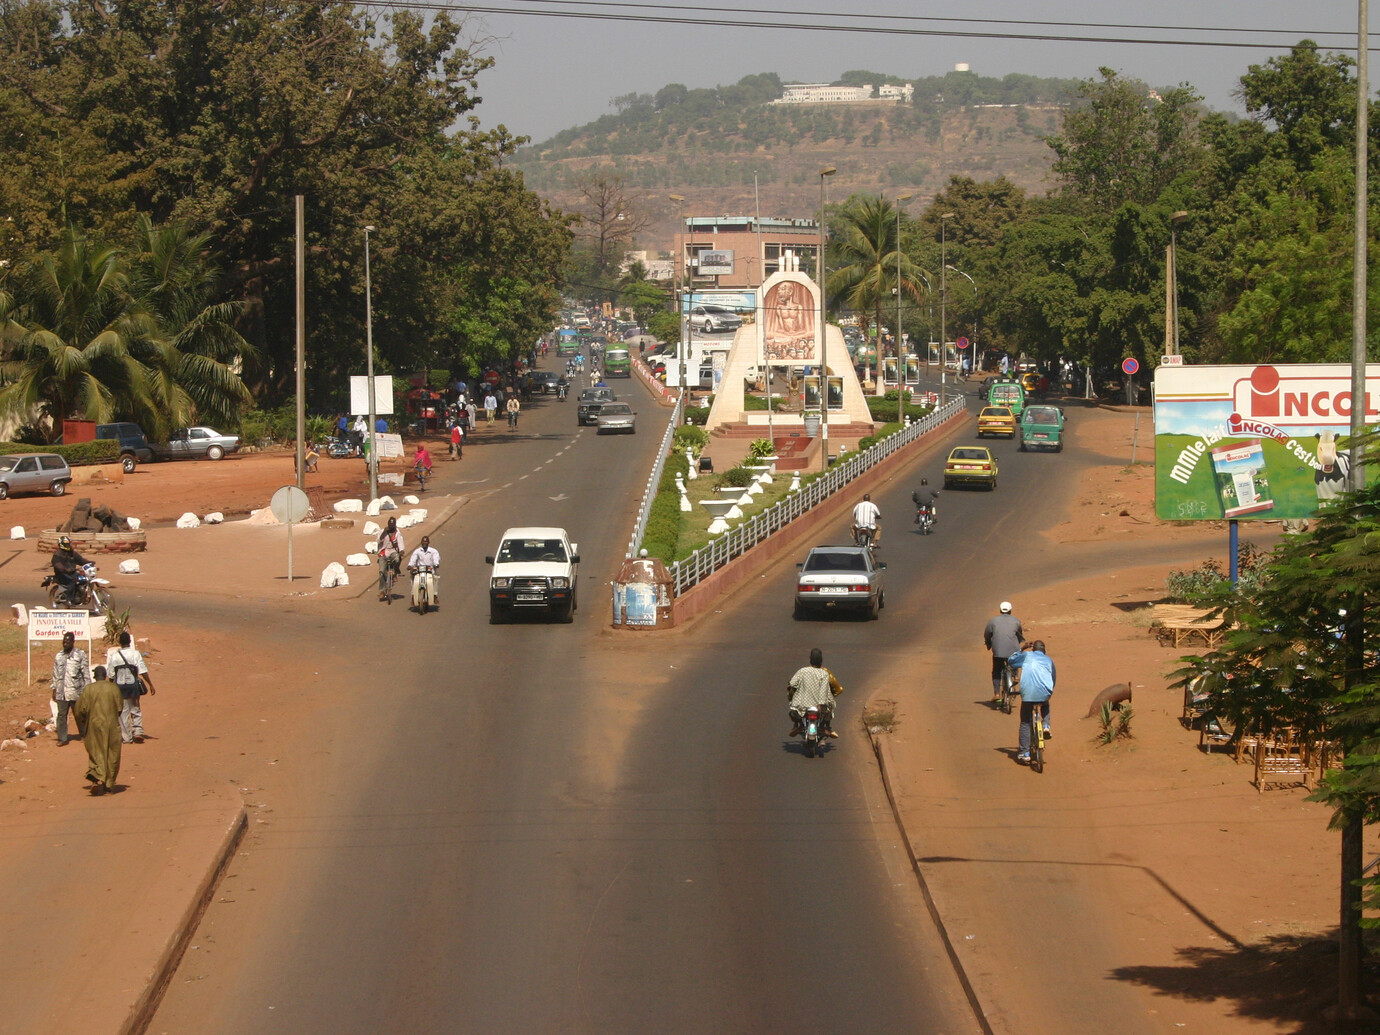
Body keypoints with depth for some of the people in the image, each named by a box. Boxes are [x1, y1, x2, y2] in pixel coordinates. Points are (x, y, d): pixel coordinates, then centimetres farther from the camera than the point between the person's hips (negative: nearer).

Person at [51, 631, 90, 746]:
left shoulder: (80, 654, 0)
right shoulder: (58, 656, 11)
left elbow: (86, 673, 0)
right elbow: (55, 674, 15)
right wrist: (54, 689, 11)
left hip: (76, 692, -3)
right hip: (62, 692, 3)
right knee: (61, 715, 0)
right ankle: (62, 738, 5)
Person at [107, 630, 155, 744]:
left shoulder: (114, 656, -3)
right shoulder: (135, 654, -7)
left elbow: (111, 674, 2)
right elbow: (143, 671, -10)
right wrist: (151, 685, -4)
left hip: (119, 686, 0)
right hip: (133, 684, 0)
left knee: (123, 712, 6)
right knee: (136, 710, 15)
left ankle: (126, 736, 6)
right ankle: (138, 731, 2)